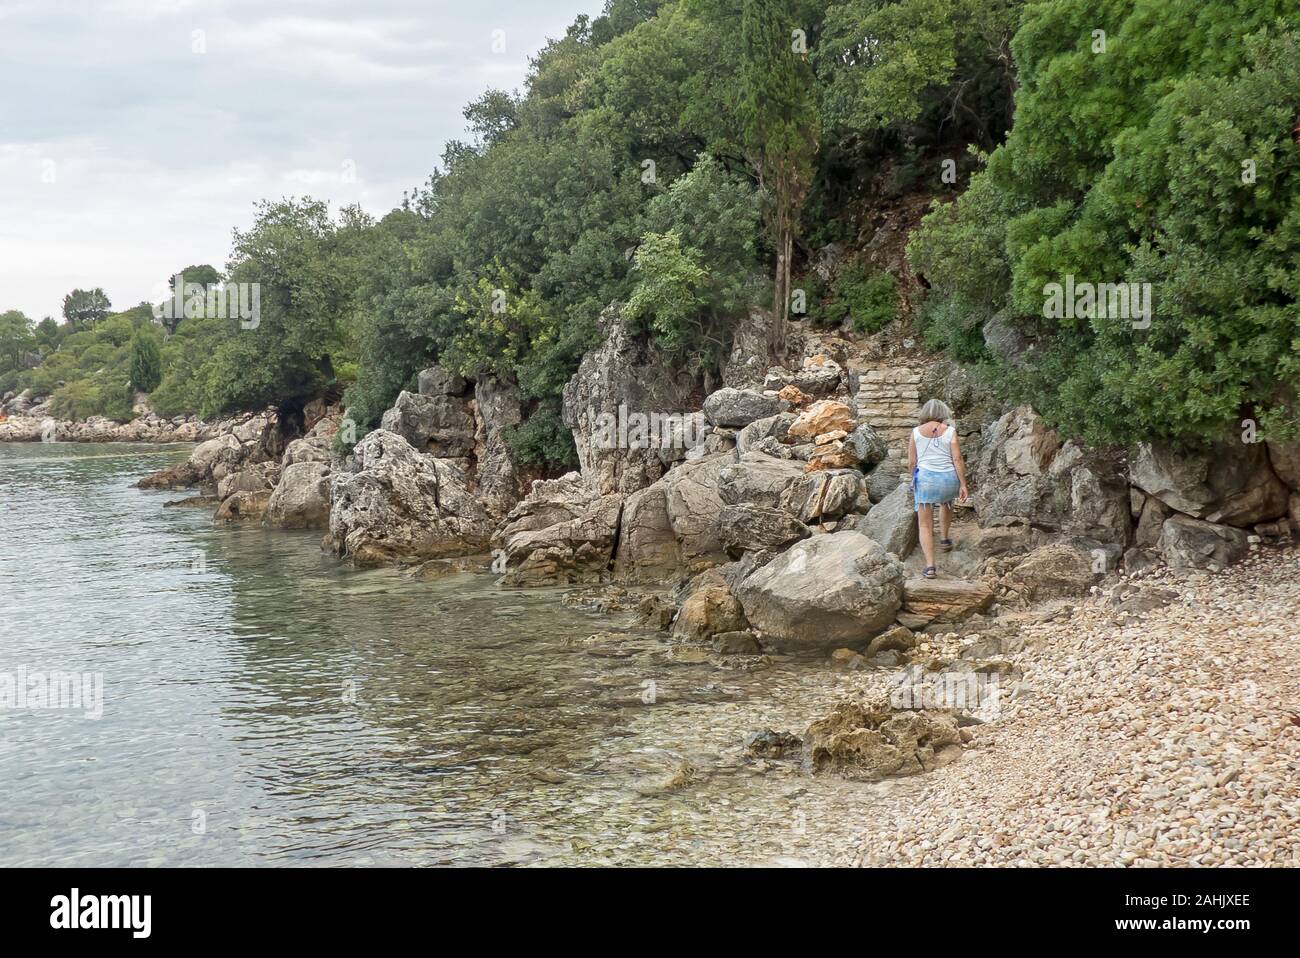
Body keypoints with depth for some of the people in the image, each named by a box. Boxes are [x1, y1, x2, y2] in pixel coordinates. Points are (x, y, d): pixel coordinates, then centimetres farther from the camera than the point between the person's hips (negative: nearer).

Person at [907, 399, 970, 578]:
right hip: (949, 477, 1)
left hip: (925, 478, -1)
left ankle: (930, 566, -7)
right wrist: (963, 485, -3)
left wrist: (915, 480, 21)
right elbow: (957, 460, -6)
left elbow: (911, 463, 4)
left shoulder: (916, 432, 3)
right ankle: (944, 538, 48)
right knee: (946, 503, 37)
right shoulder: (950, 431, 1)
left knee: (925, 525, 3)